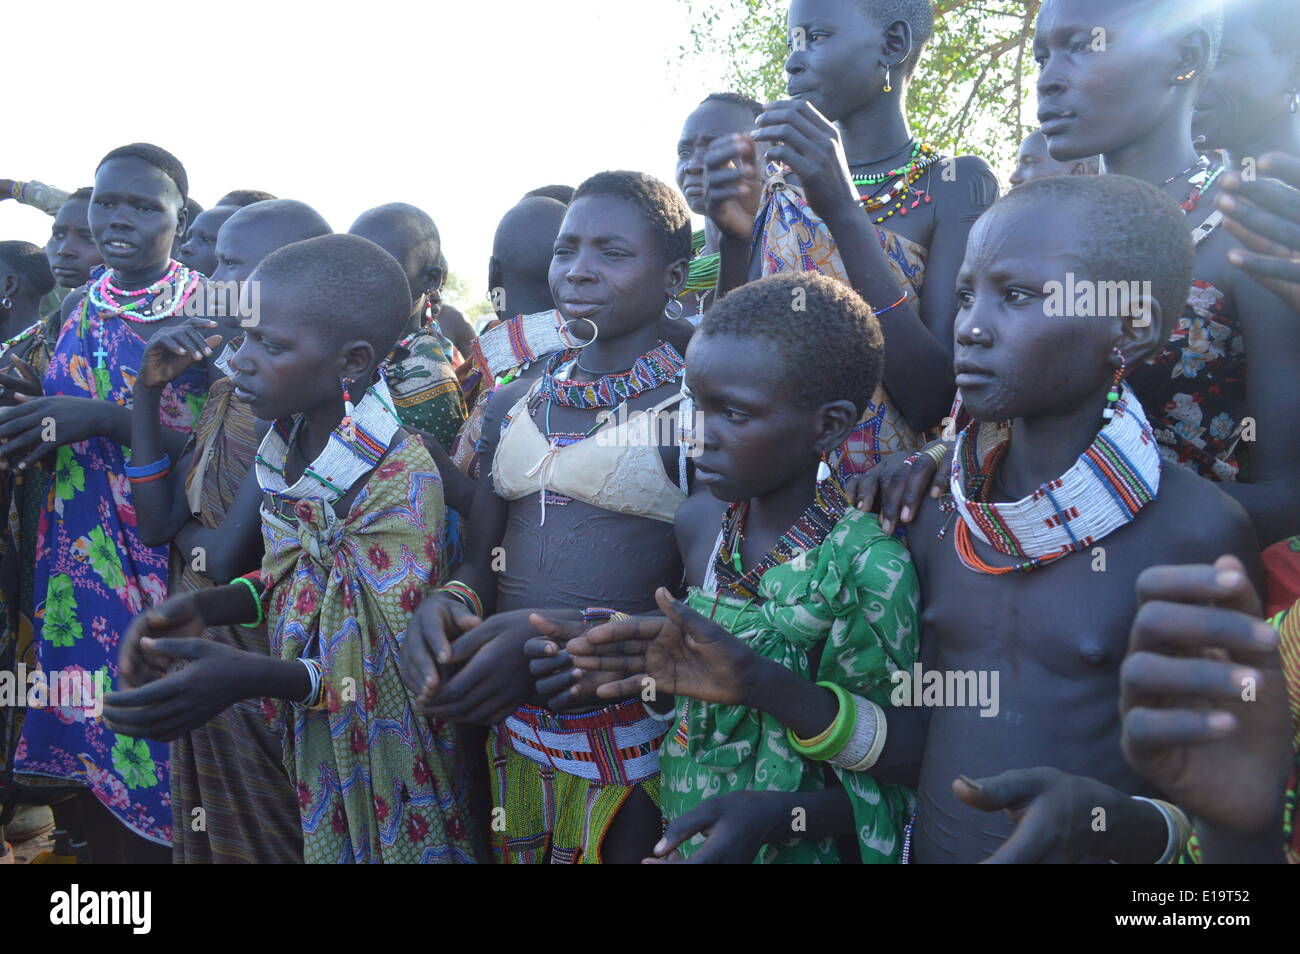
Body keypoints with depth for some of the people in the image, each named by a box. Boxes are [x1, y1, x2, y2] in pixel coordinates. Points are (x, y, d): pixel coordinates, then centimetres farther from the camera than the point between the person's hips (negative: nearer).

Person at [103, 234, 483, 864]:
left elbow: (403, 667, -24)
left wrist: (251, 678, -36)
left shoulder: (401, 477, -27)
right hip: (312, 741, 7)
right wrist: (201, 609, -10)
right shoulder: (288, 446, -4)